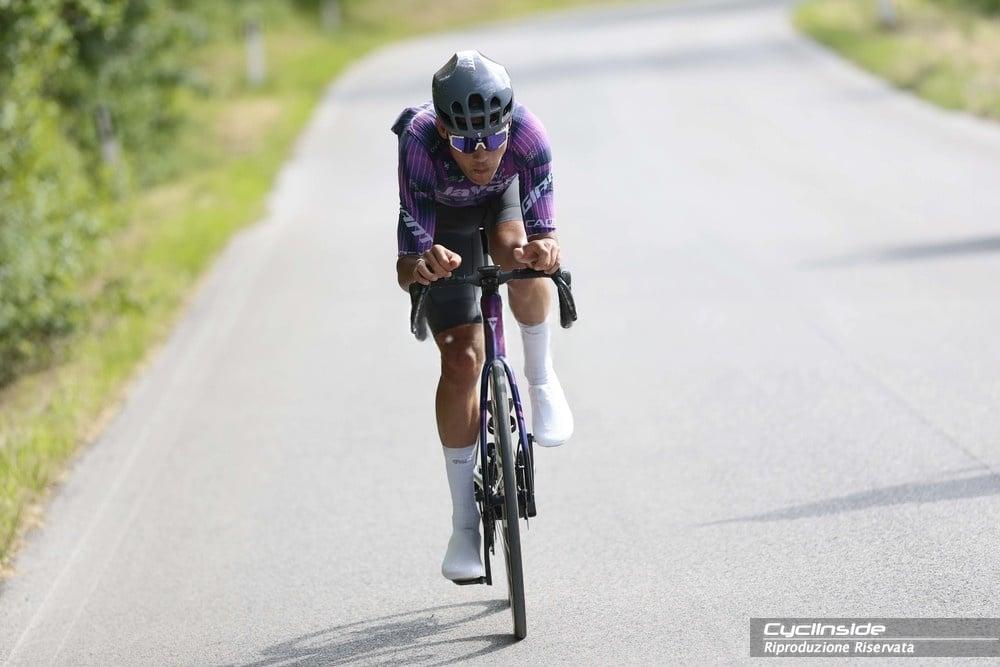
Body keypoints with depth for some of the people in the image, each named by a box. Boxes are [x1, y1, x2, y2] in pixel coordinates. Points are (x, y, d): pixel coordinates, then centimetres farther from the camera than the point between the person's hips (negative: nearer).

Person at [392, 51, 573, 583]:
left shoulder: (527, 134, -39)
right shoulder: (420, 145, -40)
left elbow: (544, 236, -39)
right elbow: (406, 267, -39)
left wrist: (543, 251, -62)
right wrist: (421, 266, -62)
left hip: (506, 195, 1)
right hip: (445, 219, 0)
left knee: (517, 253, -36)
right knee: (461, 359, -12)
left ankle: (541, 377, -8)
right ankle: (465, 524, -2)